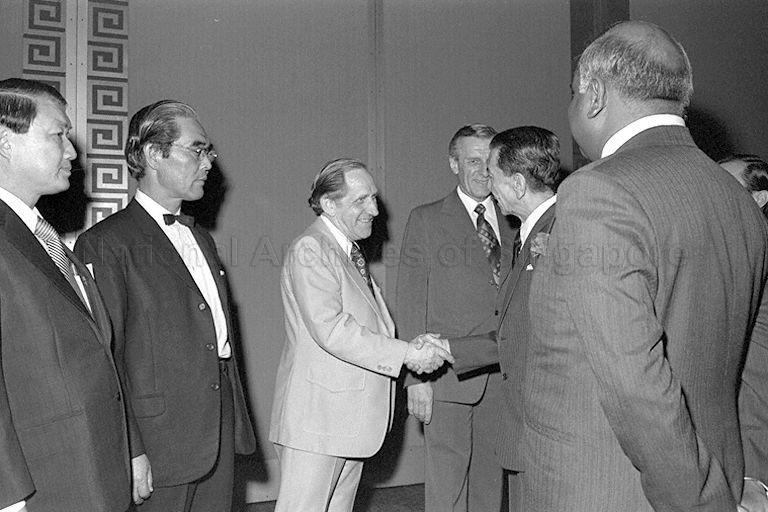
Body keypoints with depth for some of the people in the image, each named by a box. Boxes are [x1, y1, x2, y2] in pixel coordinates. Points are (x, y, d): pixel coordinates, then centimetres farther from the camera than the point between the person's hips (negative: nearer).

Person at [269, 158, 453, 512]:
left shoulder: (351, 251, 17)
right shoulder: (309, 250, -14)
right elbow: (331, 330, -23)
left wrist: (415, 345, -1)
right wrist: (406, 354, -21)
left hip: (352, 417, 9)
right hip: (316, 418, -9)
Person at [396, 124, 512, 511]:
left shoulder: (512, 225, 13)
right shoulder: (426, 221, 2)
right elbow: (410, 305, -3)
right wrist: (416, 377, -9)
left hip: (502, 377, 4)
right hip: (448, 376, -4)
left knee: (490, 480, 12)